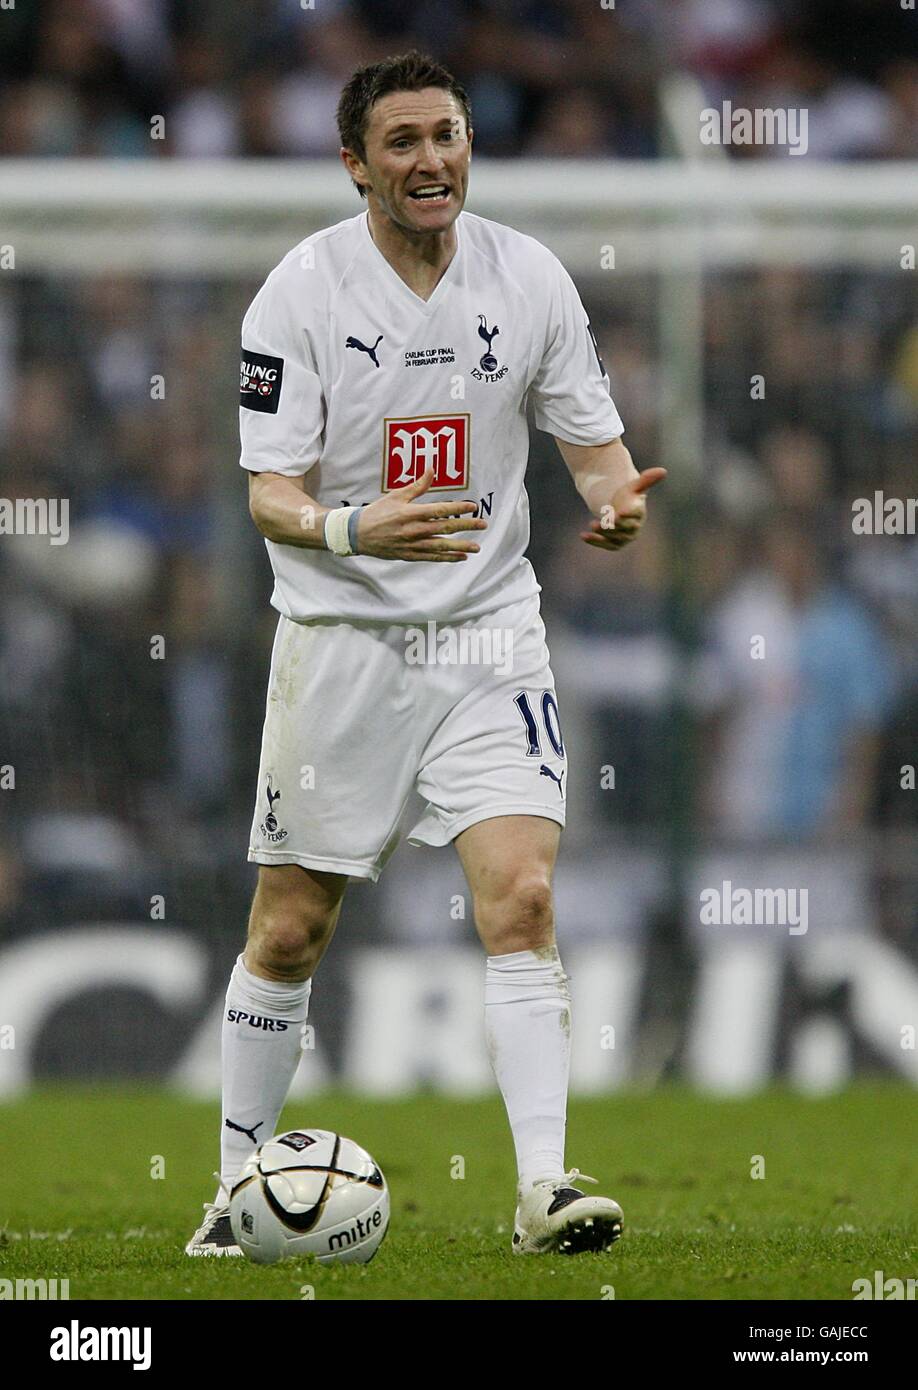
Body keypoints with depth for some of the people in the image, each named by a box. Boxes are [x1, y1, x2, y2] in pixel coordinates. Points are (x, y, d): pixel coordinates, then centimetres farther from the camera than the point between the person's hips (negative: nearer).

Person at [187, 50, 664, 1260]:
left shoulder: (529, 277, -1)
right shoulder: (303, 291, -9)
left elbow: (591, 438, 6)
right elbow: (268, 491, -11)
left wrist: (614, 496, -18)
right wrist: (350, 531, -33)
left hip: (487, 634, 1)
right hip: (340, 638, -1)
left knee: (522, 898, -15)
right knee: (289, 930, 6)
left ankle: (546, 1188, -18)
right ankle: (241, 1185, 21)